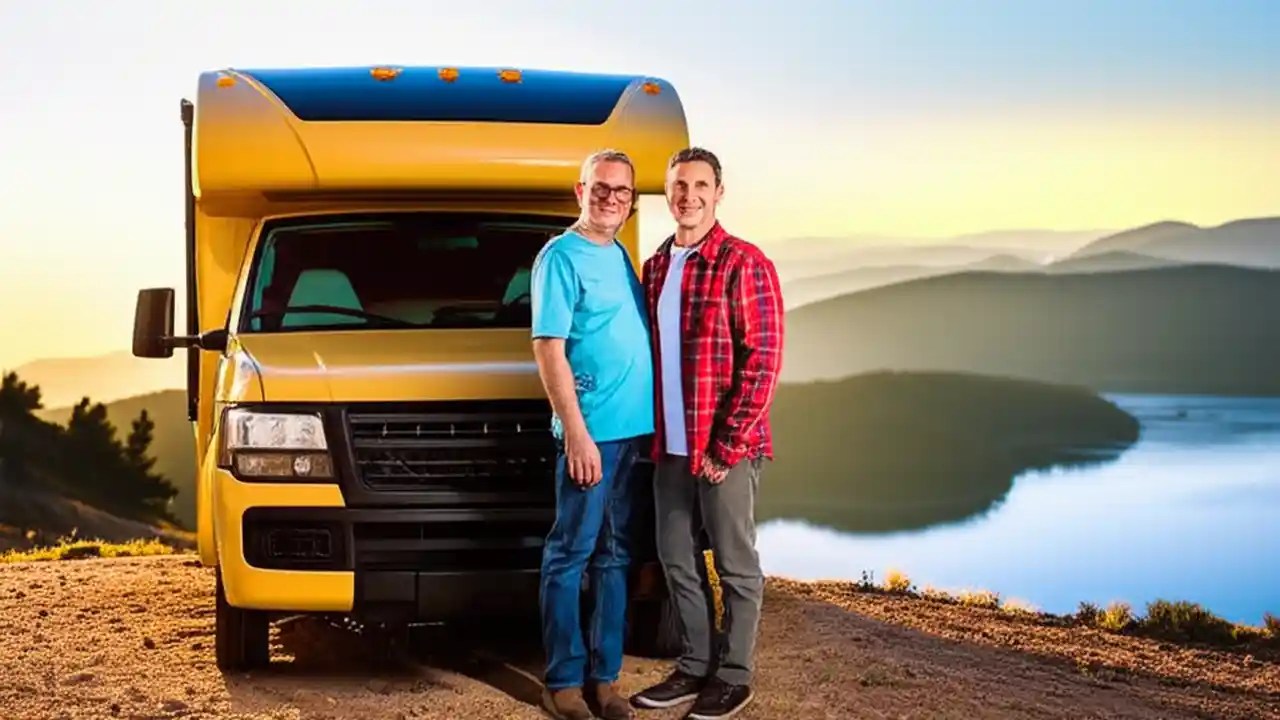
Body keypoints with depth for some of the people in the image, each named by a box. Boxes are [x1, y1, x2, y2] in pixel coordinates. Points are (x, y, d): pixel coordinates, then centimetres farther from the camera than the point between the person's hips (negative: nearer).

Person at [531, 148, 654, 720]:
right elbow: (548, 349, -12)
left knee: (615, 556, 10)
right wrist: (576, 432, -17)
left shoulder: (620, 257, 15)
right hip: (591, 431, -8)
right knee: (571, 554, -1)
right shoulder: (562, 257, -7)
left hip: (634, 430, 8)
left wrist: (649, 422, 10)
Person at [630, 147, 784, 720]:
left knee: (734, 564, 5)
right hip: (670, 446, 7)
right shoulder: (655, 267, 10)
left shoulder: (744, 264, -10)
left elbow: (763, 361, -14)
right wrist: (653, 434, 8)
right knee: (677, 559, 13)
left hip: (725, 448, -6)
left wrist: (726, 445, -16)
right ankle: (696, 665, 26)